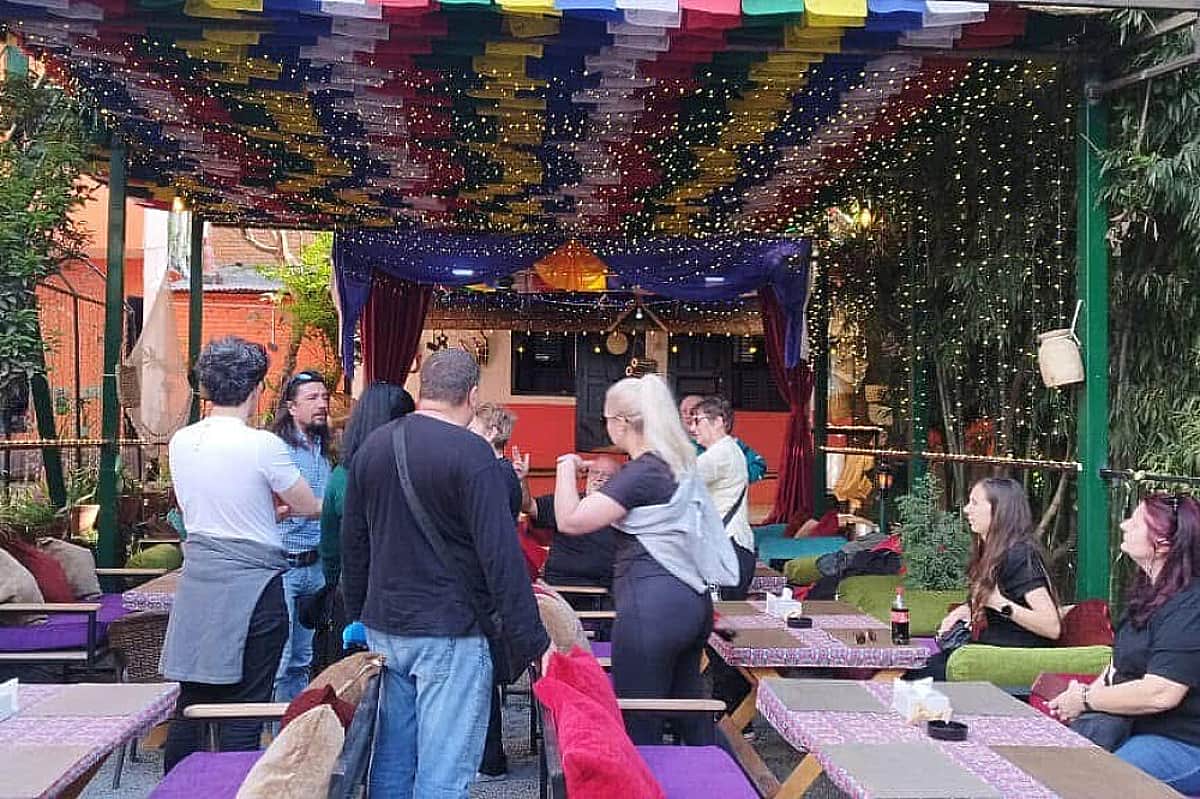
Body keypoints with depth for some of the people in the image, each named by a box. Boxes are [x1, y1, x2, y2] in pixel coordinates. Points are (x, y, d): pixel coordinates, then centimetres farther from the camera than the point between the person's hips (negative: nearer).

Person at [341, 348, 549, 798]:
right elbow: (501, 556, -18)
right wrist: (533, 642, -14)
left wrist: (358, 616, 24)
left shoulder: (372, 447, 6)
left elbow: (353, 543, 14)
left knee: (391, 759, 16)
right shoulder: (472, 454, -14)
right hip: (448, 633, -7)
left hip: (384, 629, 7)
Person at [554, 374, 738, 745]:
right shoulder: (678, 464, 13)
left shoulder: (641, 474, -14)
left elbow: (570, 520, -18)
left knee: (640, 730, -1)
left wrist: (567, 467, -3)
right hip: (692, 600, 10)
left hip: (651, 606, -10)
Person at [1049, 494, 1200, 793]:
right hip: (1131, 725, 9)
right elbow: (1121, 664, 22)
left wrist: (1086, 699, -13)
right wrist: (1089, 692, 2)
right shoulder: (1153, 593, 13)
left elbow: (1159, 694, -27)